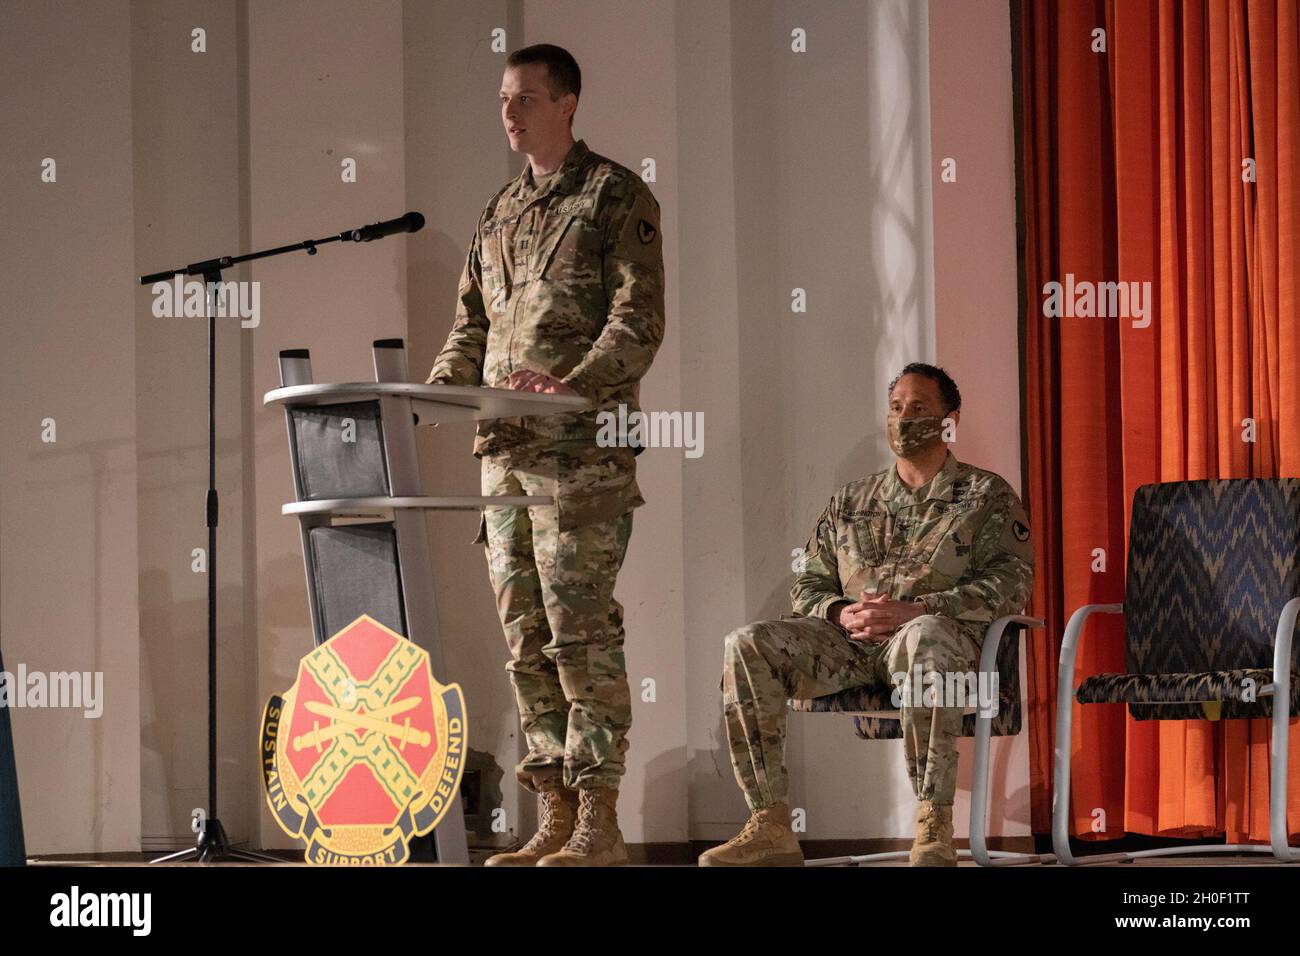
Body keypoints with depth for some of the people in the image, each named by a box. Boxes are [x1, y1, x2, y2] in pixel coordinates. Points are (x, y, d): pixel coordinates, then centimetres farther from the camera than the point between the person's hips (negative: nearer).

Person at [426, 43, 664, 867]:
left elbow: (640, 319, -10)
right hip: (505, 449, 7)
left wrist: (573, 385, -24)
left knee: (582, 628, -10)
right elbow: (472, 327, 22)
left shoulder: (617, 196, 0)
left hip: (583, 447, -7)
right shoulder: (500, 213, 21)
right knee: (526, 637, 5)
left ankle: (599, 822, -8)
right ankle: (556, 820, 10)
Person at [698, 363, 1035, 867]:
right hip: (851, 641, 5)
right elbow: (808, 584, 21)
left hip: (941, 633, -5)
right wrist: (842, 613, -6)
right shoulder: (851, 501, 24)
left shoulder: (986, 495, 11)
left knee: (924, 637, -43)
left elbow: (1010, 583, -4)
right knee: (747, 645, -21)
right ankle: (771, 828, -25)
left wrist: (914, 610, -16)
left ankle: (934, 830, -43)